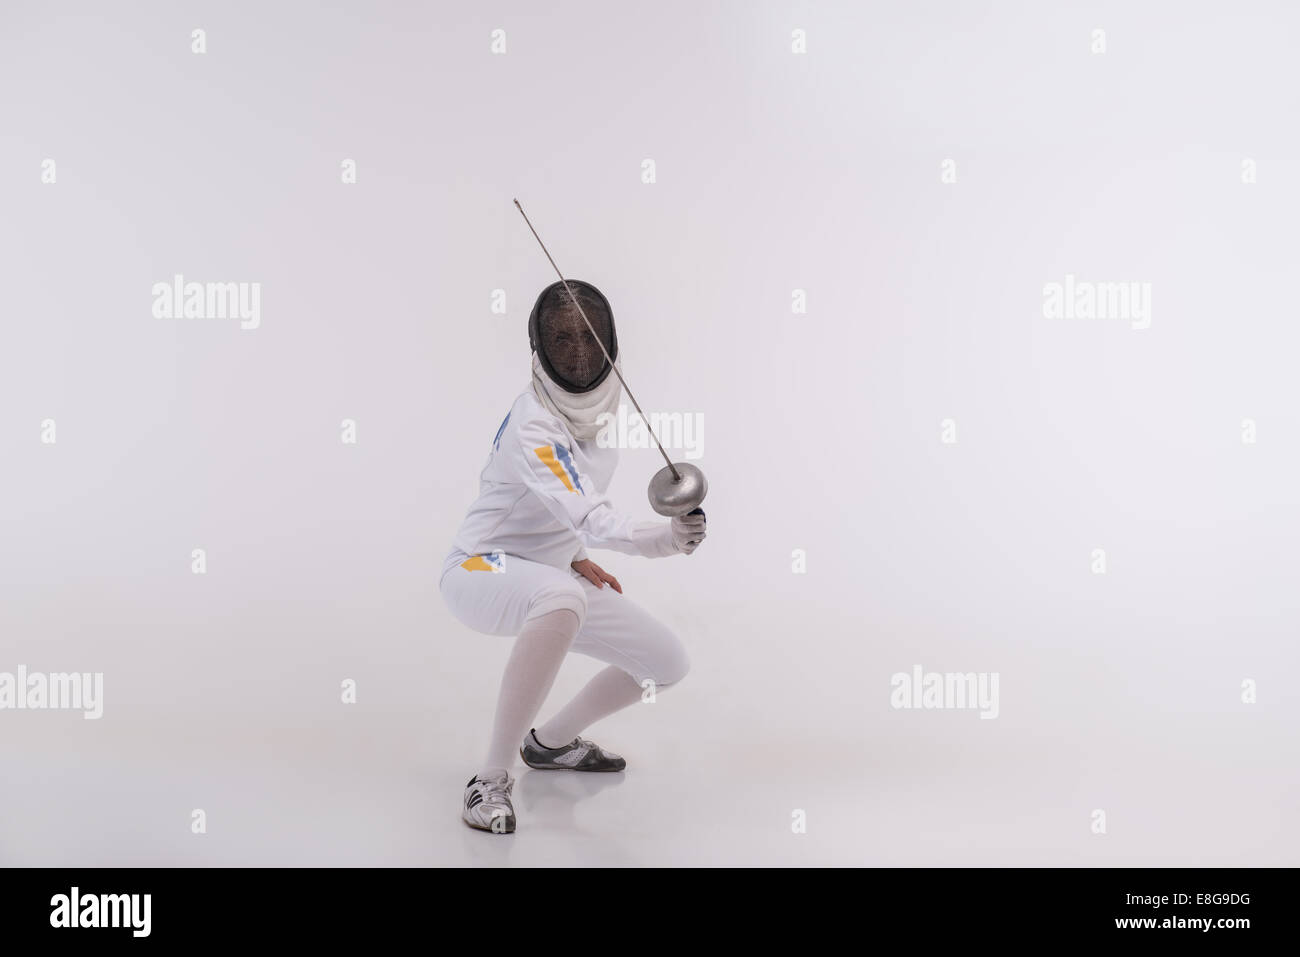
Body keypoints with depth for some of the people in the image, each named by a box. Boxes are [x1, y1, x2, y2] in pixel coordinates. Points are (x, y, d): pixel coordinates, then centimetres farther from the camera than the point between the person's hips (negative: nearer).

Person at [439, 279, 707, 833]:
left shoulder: (603, 395, -1)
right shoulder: (534, 423, -26)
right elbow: (586, 516, -41)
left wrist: (573, 555, 10)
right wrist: (660, 540, -58)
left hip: (552, 575, 8)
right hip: (481, 571, -8)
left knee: (668, 662, 4)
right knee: (563, 599, -41)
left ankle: (551, 743, 27)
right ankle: (492, 779, -27)